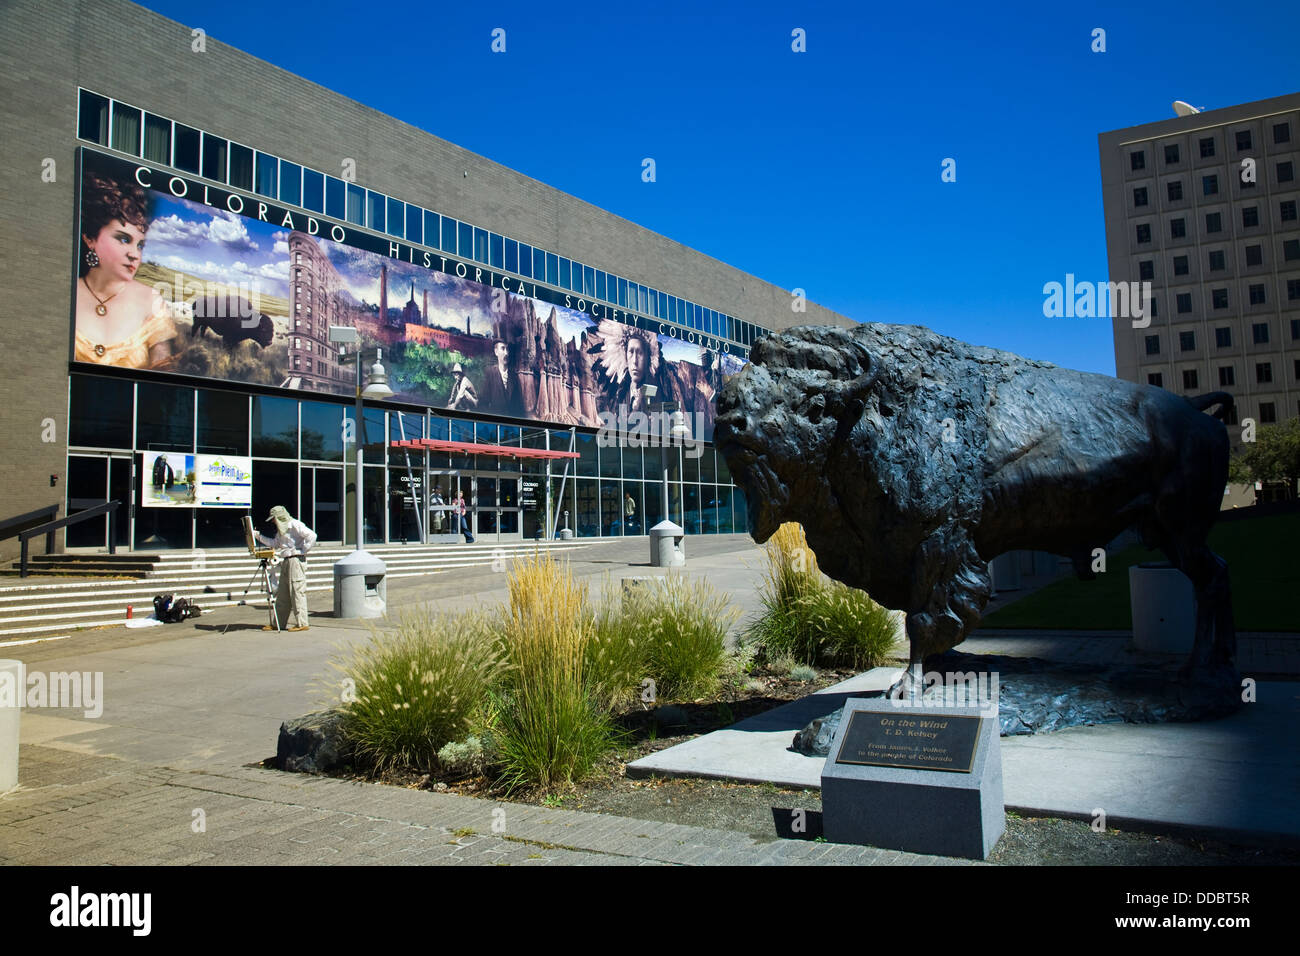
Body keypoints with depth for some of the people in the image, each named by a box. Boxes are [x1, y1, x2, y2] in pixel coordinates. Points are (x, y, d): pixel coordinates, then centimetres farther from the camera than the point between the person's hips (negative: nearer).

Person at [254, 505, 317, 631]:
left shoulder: (295, 525, -12)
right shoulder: (281, 528, 18)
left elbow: (311, 536, -21)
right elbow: (274, 543, 21)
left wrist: (302, 550, -16)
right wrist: (259, 536, 15)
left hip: (296, 559, -10)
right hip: (286, 560, 10)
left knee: (297, 591, -9)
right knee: (282, 594, 11)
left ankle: (301, 623, -6)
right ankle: (278, 623, 17)